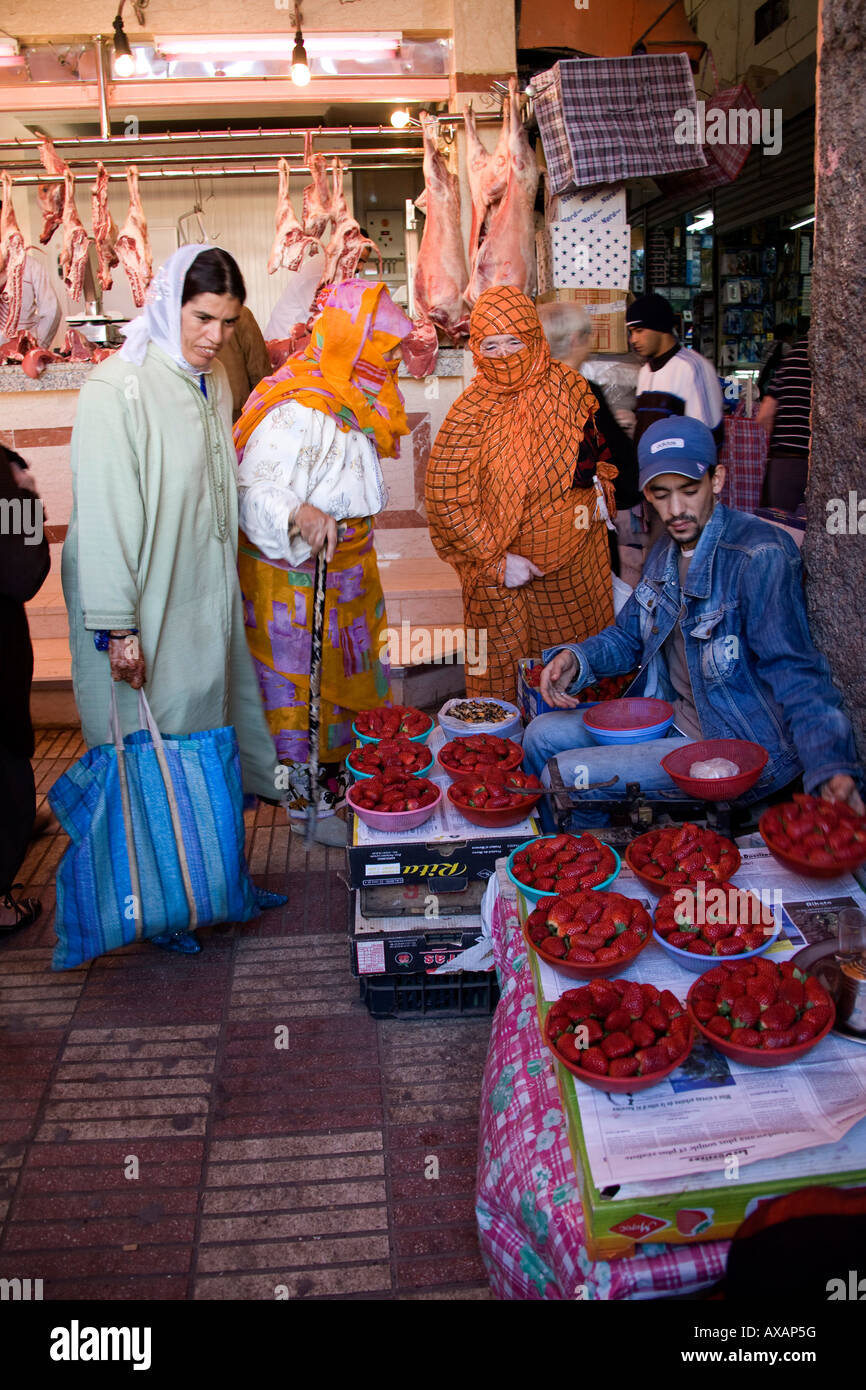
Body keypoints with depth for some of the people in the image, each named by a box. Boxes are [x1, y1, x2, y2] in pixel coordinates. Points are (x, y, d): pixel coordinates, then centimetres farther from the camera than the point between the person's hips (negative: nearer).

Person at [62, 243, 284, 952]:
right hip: (145, 613, -7)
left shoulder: (213, 383, 9)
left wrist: (233, 593, 17)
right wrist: (116, 624, -19)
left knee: (208, 726, 14)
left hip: (207, 601, 7)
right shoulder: (119, 387, -15)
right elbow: (104, 512, -18)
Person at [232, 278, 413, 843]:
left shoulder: (349, 399, 8)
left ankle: (338, 779, 36)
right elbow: (256, 491, -31)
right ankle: (313, 805, 16)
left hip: (346, 574, 10)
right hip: (295, 579, -10)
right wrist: (300, 515, -48)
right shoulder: (297, 410, -24)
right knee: (302, 688, 2)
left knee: (345, 679, 19)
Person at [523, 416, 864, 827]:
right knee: (543, 735, 8)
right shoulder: (666, 552, 6)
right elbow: (628, 635, 18)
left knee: (568, 776, -18)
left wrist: (832, 770, -39)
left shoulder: (760, 556, -22)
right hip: (670, 717, 9)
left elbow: (796, 674, -26)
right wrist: (576, 659, -4)